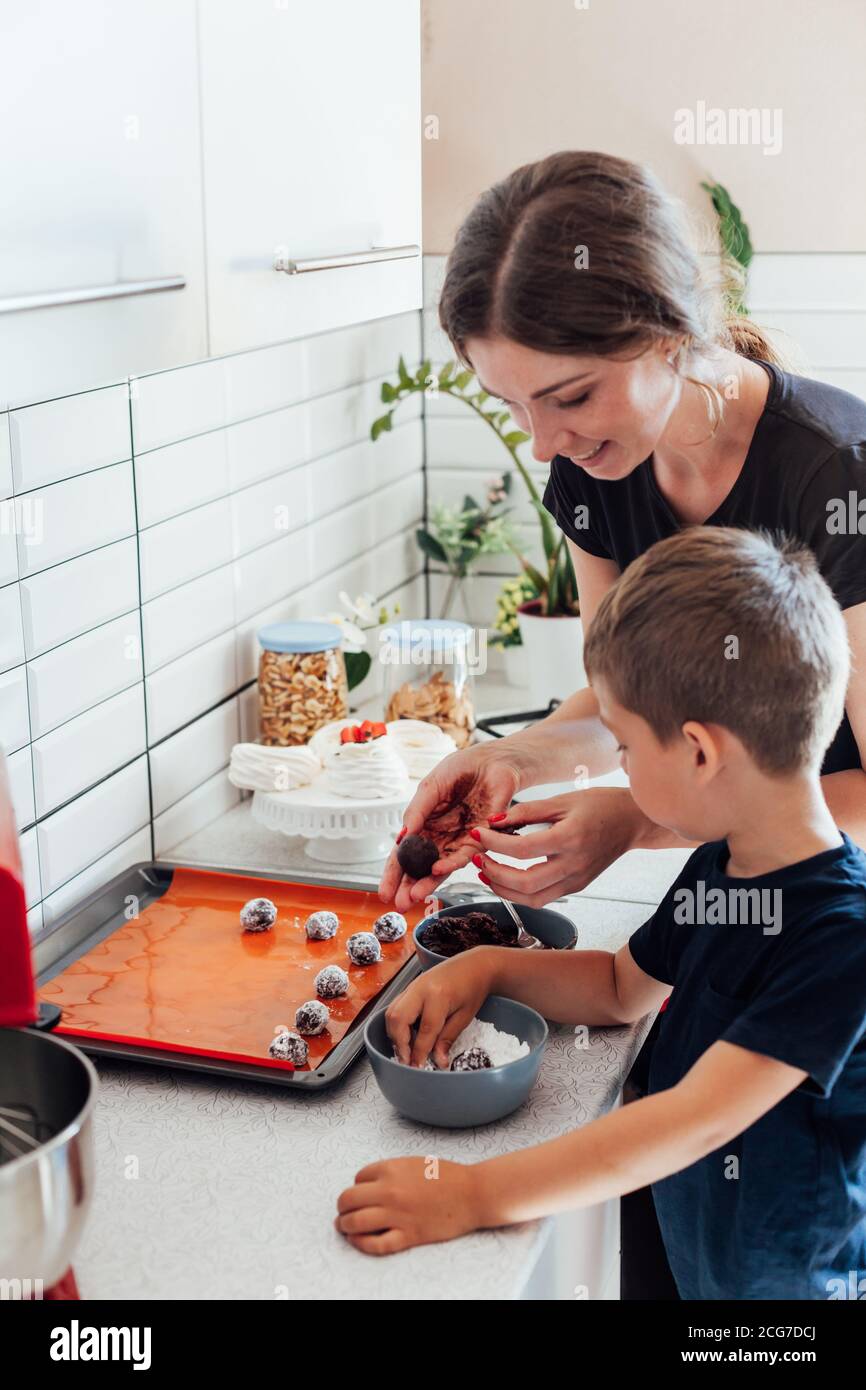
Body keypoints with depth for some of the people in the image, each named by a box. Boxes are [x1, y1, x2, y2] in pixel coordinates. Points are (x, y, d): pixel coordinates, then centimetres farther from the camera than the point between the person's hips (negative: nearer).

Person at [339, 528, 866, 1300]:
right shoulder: (717, 867, -2)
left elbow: (700, 1118, -32)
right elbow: (624, 989, 13)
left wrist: (476, 1194, -33)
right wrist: (487, 967, -4)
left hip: (793, 1282, -7)